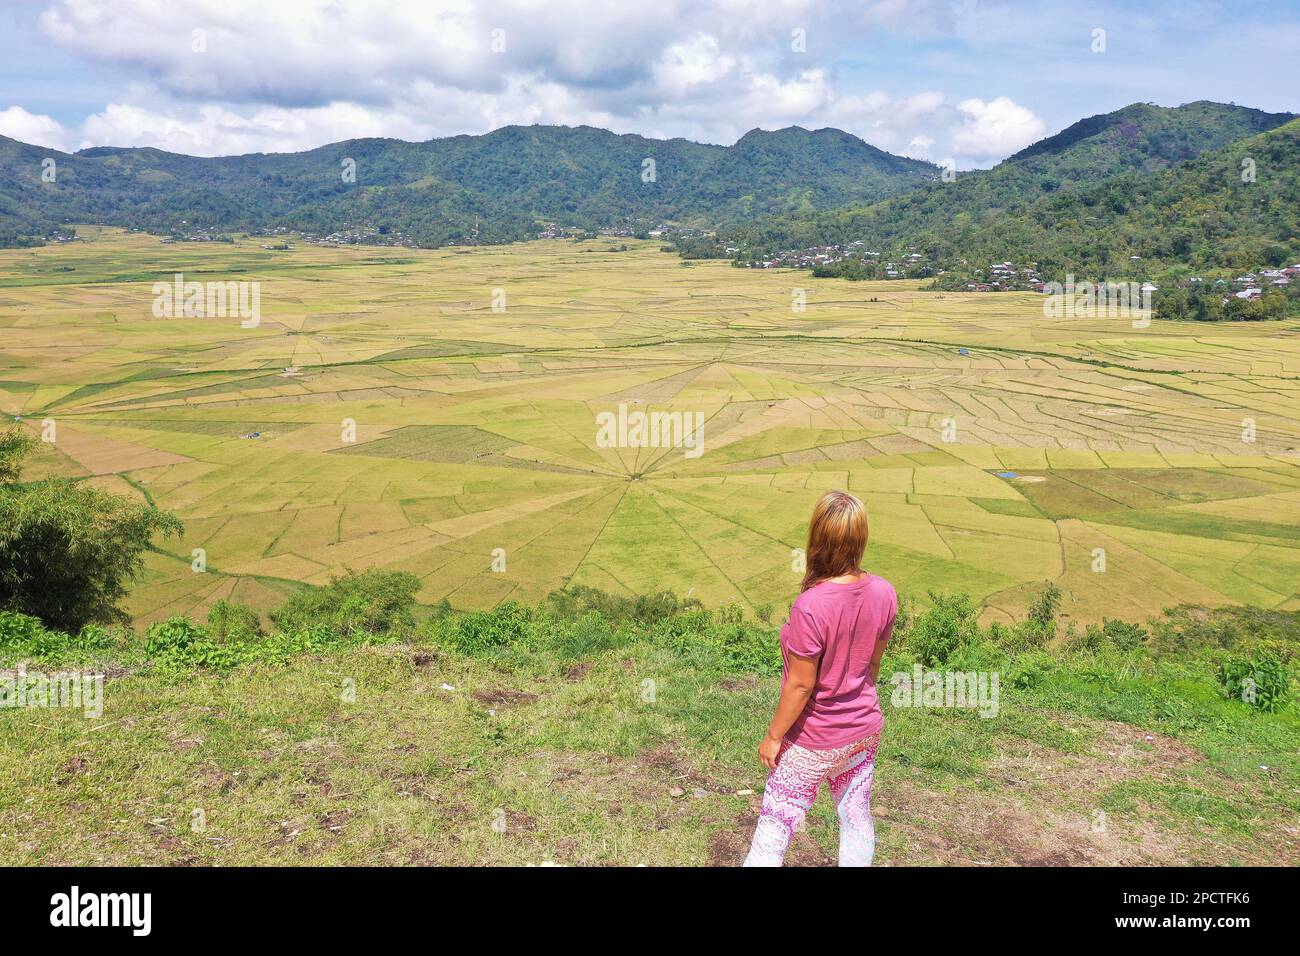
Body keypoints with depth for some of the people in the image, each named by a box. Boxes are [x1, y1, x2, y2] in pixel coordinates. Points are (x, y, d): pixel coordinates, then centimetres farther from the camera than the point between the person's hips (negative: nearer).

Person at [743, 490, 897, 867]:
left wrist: (773, 736, -8)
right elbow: (873, 662, 3)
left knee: (774, 827, 10)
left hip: (814, 743, -5)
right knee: (857, 819, 20)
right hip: (864, 730, 6)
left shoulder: (811, 606, -31)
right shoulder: (883, 593, -12)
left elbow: (801, 685, -22)